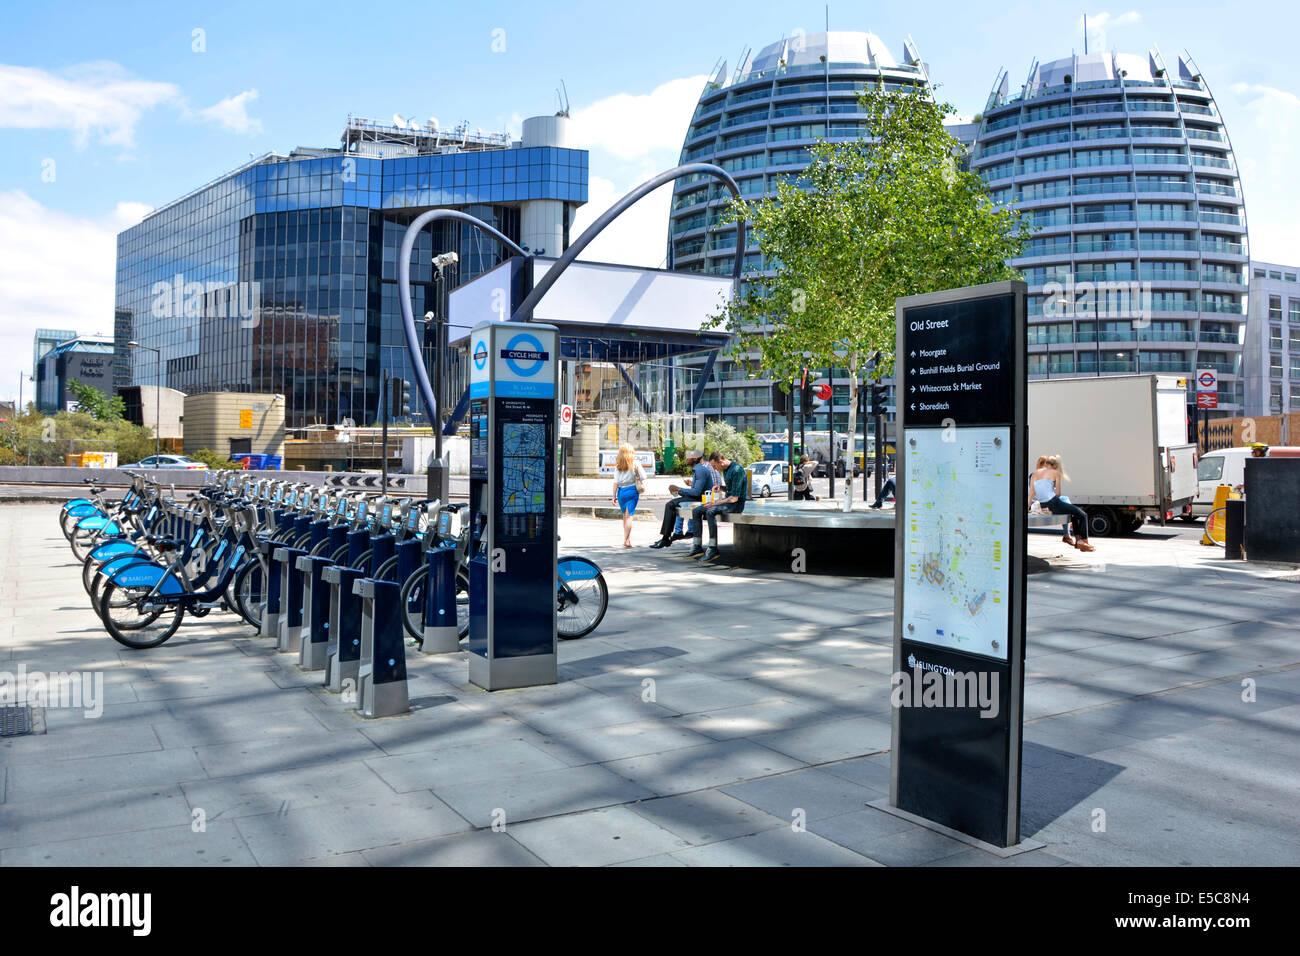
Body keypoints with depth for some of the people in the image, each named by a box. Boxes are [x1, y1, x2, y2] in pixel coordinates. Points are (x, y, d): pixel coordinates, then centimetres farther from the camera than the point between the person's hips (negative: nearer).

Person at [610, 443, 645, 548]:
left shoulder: (618, 466, -1)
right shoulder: (635, 464, -5)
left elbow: (616, 482, -2)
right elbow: (643, 477, -4)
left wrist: (614, 496, 2)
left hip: (621, 491, 2)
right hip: (632, 490, -2)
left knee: (624, 516, 15)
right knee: (629, 515, -3)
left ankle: (628, 539, 21)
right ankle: (626, 540, -11)